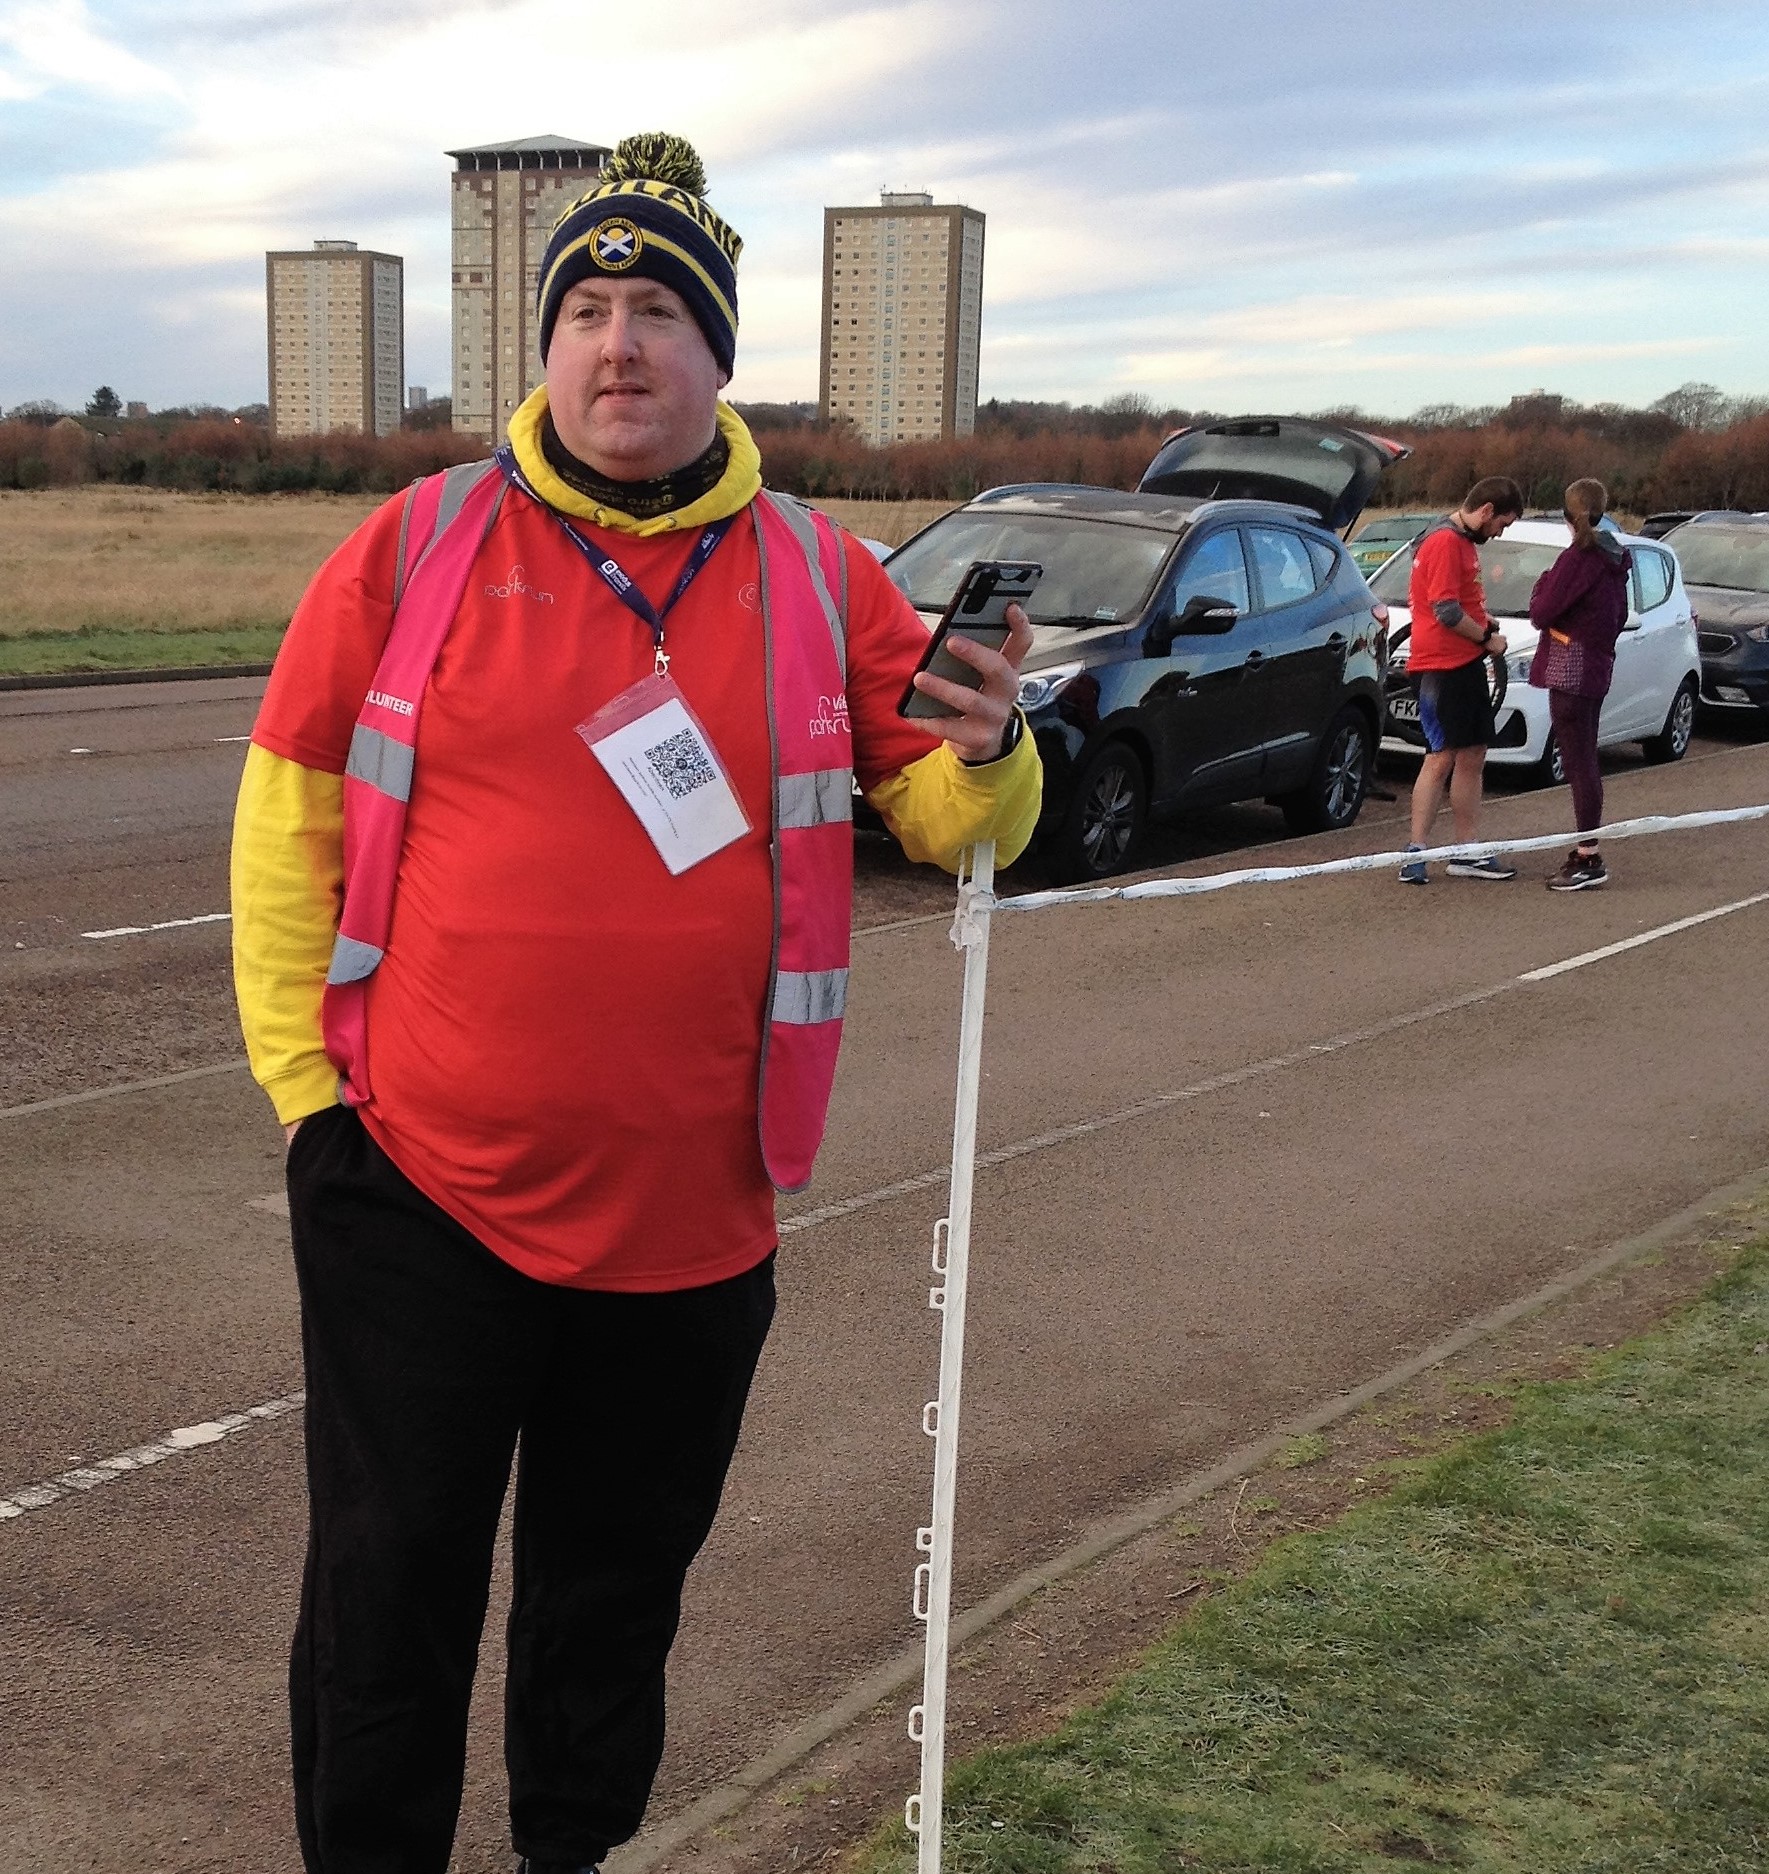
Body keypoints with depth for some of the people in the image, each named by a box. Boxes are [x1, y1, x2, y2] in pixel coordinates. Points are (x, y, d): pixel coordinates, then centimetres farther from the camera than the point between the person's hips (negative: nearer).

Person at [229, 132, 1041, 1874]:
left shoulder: (817, 576, 2)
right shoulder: (418, 545, -2)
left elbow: (947, 817, 7)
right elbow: (291, 810, 3)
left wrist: (987, 753, -17)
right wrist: (303, 1076, -2)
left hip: (691, 1209, 2)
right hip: (416, 1183, -1)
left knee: (615, 1598, 19)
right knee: (388, 1596, 10)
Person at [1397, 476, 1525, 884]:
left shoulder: (1464, 542, 18)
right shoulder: (1444, 542, -14)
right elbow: (1447, 611, -20)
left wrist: (1485, 624, 7)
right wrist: (1487, 638, -8)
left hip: (1466, 664, 10)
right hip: (1440, 665, -10)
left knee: (1471, 757, 10)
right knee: (1441, 759, -10)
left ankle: (1467, 851, 16)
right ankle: (1416, 853, -6)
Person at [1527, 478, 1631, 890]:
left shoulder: (1578, 558, -16)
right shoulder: (1614, 556, 11)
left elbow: (1542, 612, -15)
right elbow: (1619, 615, 18)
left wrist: (1542, 585, 2)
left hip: (1569, 667, -9)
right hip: (1597, 666, 9)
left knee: (1579, 764, -8)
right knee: (1584, 763, 15)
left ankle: (1589, 859, -8)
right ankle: (1585, 853, 21)